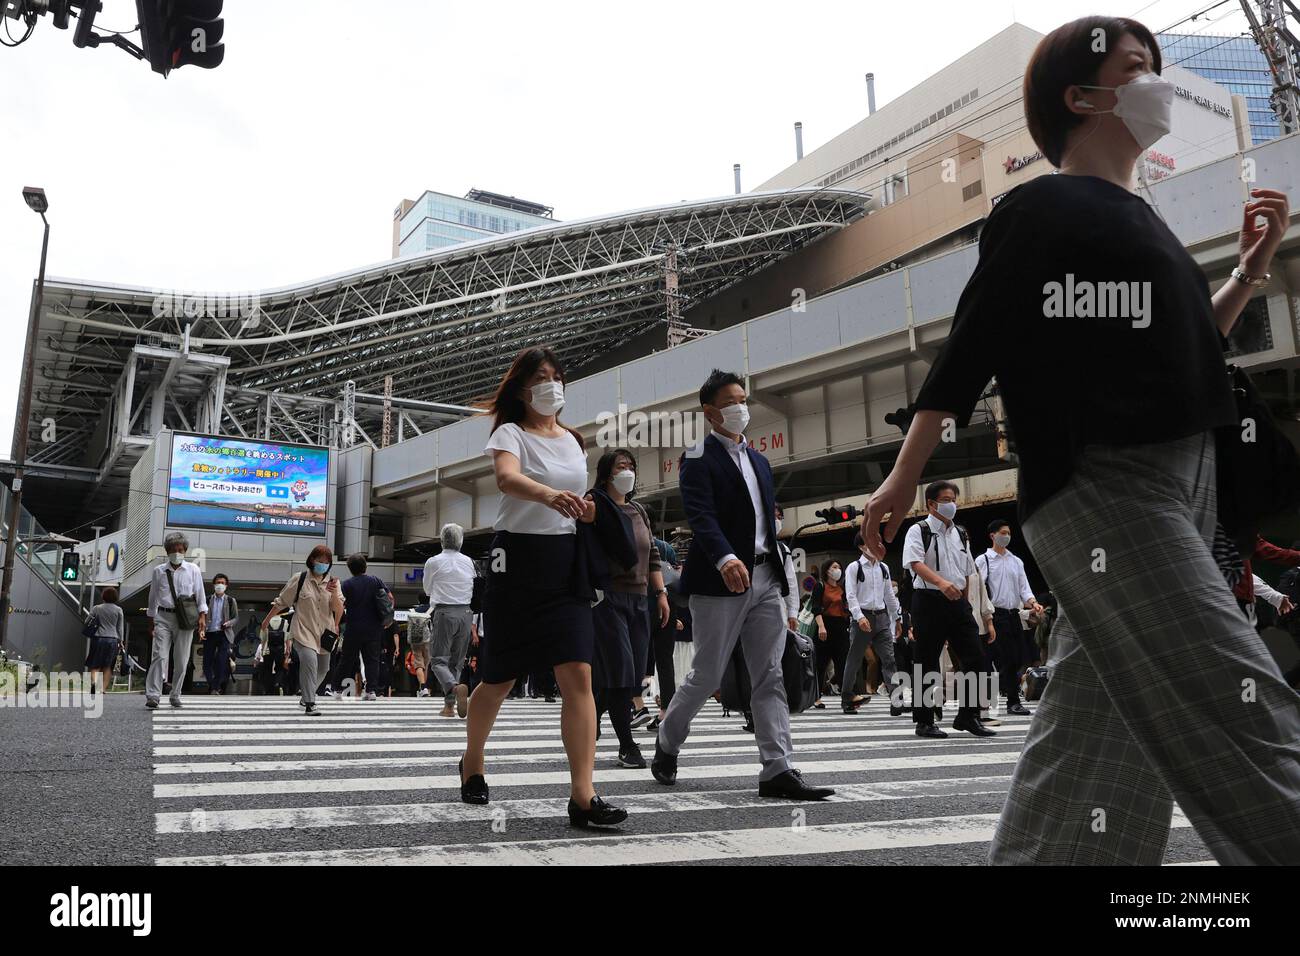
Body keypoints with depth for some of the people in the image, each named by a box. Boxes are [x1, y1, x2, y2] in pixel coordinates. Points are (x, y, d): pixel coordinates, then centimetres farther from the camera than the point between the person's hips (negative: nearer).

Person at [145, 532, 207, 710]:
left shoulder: (193, 570, 6)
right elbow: (153, 598, 15)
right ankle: (153, 696, -14)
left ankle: (175, 695, 17)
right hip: (163, 617, 0)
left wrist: (202, 617, -5)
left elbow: (200, 595, 6)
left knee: (181, 660, 5)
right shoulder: (158, 571, 8)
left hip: (185, 619, 0)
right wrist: (151, 623, 15)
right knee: (160, 656, -12)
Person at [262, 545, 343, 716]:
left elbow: (339, 610, -6)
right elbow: (281, 602, 8)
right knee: (310, 661, -25)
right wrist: (267, 619, 14)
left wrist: (334, 594, -23)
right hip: (303, 631, -4)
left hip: (325, 633, 4)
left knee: (322, 669, 14)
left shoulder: (333, 582, 2)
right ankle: (310, 703, -20)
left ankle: (305, 693, 41)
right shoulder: (299, 579, -4)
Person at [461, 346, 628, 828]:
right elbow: (507, 478, -30)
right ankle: (472, 764, 34)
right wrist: (550, 495, -48)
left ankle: (582, 796, -11)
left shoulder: (573, 440, 14)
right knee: (500, 678, 7)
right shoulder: (511, 433, -5)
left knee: (578, 675, -10)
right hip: (518, 558, -4)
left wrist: (587, 510, 9)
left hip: (566, 562, 5)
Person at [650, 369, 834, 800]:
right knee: (707, 676, 2)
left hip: (766, 578, 7)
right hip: (721, 581, -7)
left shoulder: (759, 460, 19)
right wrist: (726, 559, -36)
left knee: (769, 677, 2)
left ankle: (778, 770, 3)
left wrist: (778, 574, 16)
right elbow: (701, 516, -20)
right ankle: (667, 742, 25)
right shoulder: (699, 459, -5)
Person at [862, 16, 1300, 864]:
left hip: (1176, 493, 9)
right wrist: (904, 479, -9)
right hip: (1102, 489, -9)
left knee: (1102, 729, 9)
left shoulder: (1138, 219, 23)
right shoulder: (1044, 208, -3)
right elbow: (969, 351, -8)